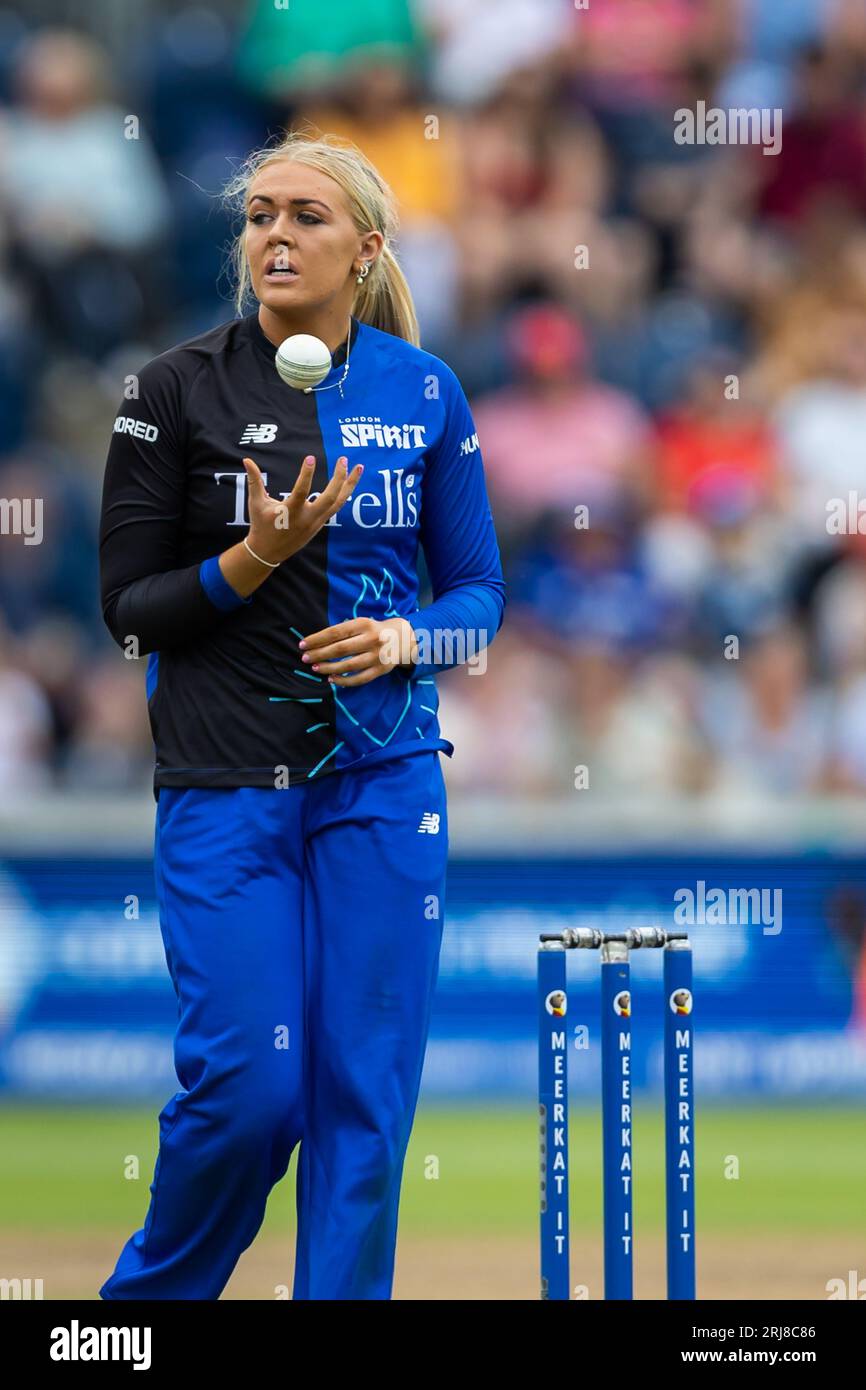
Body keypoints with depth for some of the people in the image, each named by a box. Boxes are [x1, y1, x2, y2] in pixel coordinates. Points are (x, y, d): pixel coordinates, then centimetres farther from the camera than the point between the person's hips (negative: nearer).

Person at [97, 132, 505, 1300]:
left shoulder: (425, 393, 3)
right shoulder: (179, 391, -3)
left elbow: (478, 592, 9)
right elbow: (128, 607, -2)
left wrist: (406, 638, -12)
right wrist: (253, 561, -19)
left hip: (382, 778, 2)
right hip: (225, 786, -2)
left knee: (365, 1090, 0)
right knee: (248, 1087, -5)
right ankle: (153, 1289, 21)